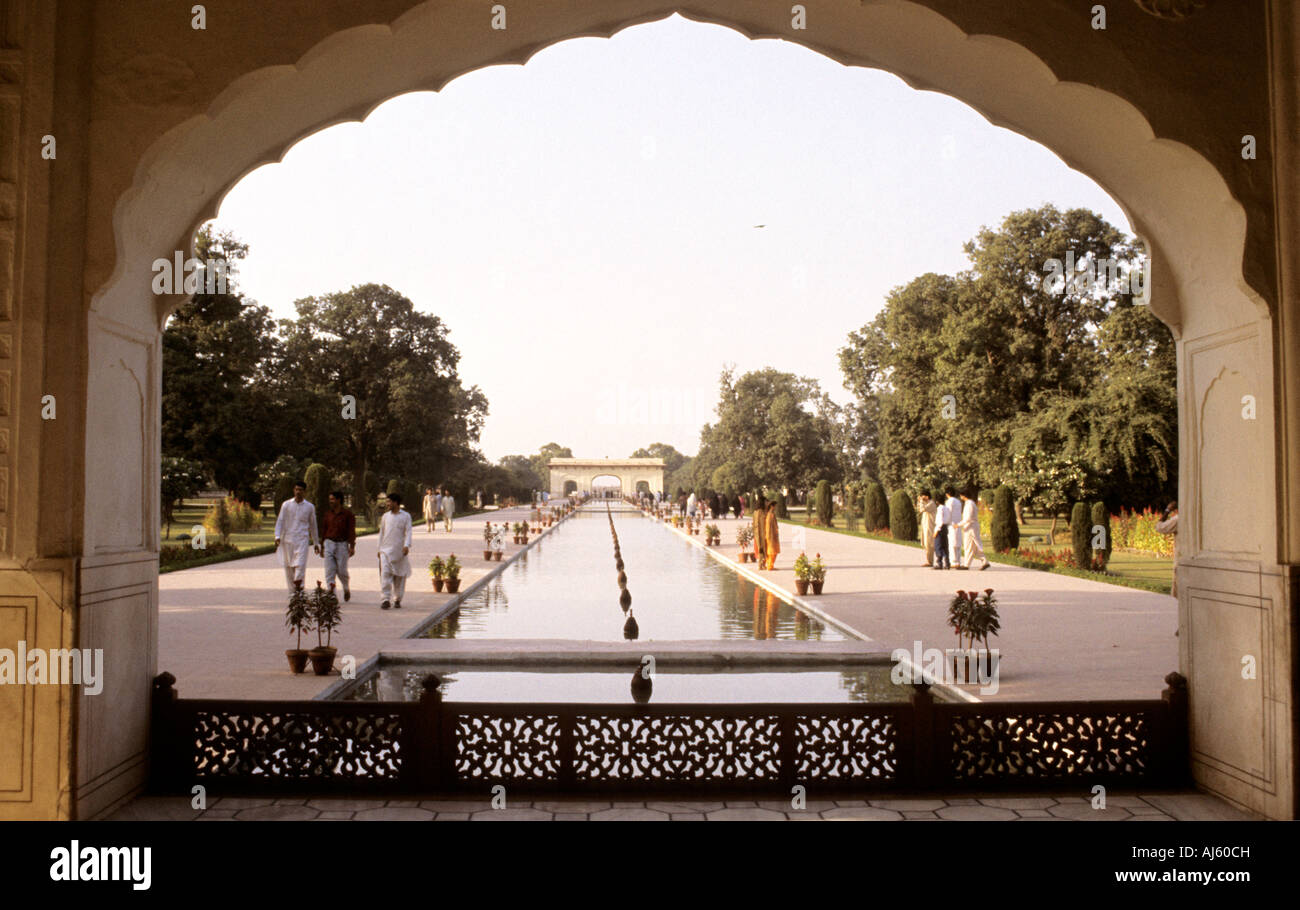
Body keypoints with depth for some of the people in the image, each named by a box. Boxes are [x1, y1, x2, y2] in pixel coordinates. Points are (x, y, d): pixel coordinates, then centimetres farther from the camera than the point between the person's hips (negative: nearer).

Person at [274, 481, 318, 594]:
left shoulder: (310, 507, 7)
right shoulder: (286, 505, 6)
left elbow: (313, 525, 15)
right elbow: (280, 521, 3)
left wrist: (316, 542, 18)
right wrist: (277, 536, -11)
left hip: (302, 539, -1)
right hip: (288, 539, 1)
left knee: (300, 564, -14)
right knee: (288, 566, 4)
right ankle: (291, 591, 14)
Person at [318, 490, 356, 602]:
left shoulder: (347, 513, -4)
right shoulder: (328, 513, 9)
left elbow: (352, 531, -8)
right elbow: (324, 530, 15)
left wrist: (352, 547, -15)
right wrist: (322, 546, 15)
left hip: (342, 544, -4)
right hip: (329, 543, 4)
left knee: (342, 570, 0)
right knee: (329, 570, -4)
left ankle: (346, 588, 27)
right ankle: (331, 594, -3)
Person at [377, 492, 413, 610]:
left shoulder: (406, 516, 2)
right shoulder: (385, 516, 11)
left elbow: (408, 532, -5)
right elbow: (381, 532, 16)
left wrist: (407, 545, -21)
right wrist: (379, 549, 14)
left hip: (400, 551, -1)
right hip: (386, 550, 1)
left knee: (399, 576, 6)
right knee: (385, 574, -13)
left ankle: (397, 600, 19)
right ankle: (386, 599, -13)